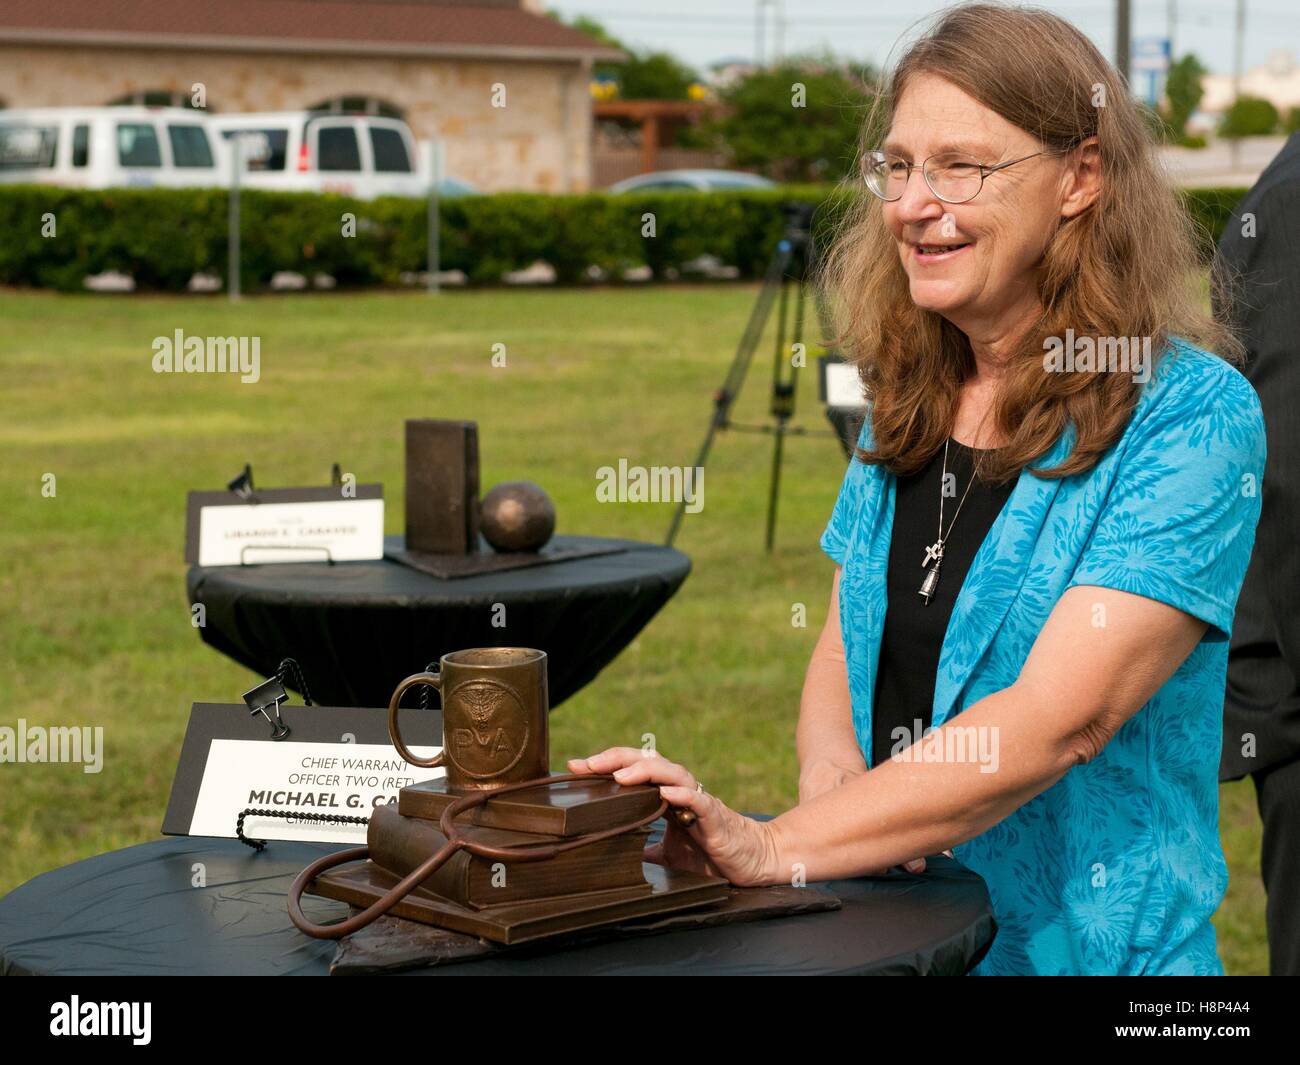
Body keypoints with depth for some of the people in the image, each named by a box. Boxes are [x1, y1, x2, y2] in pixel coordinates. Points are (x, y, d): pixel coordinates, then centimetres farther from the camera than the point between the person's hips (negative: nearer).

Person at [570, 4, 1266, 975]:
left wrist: (779, 847, -24)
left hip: (1079, 944, -5)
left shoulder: (1193, 416, -9)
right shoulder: (908, 399, 11)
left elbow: (1059, 718, -18)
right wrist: (832, 782, -6)